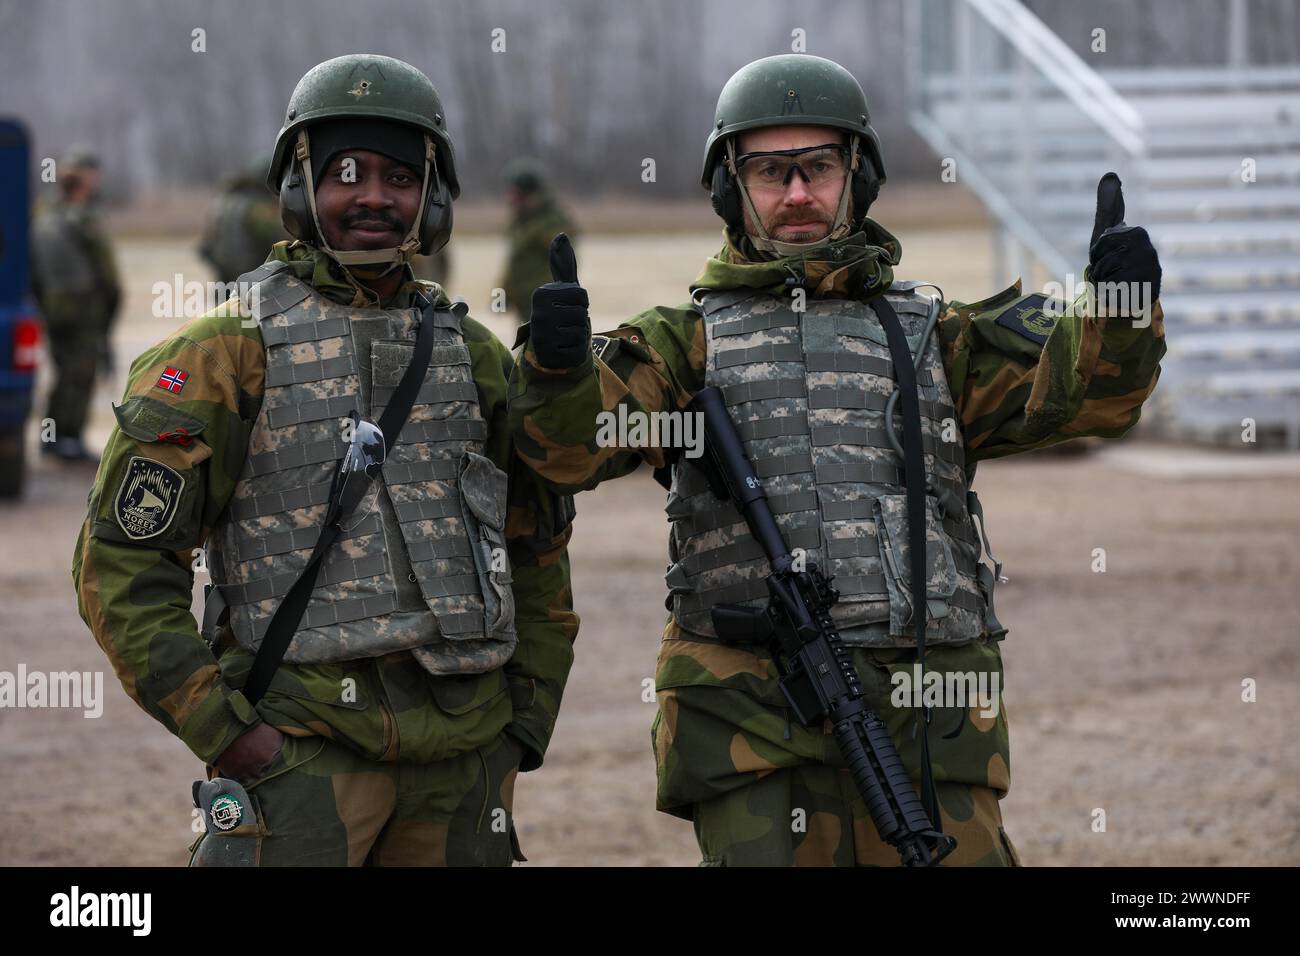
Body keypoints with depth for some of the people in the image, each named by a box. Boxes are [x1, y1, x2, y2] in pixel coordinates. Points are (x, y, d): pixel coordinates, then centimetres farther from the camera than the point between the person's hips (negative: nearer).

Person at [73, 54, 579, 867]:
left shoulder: (475, 356, 13)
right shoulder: (229, 353, -2)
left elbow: (537, 552, 22)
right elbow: (122, 565, -5)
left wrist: (529, 718, 12)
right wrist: (222, 731, -11)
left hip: (466, 749, 5)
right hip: (304, 745, -5)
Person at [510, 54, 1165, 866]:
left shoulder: (934, 337, 18)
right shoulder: (690, 344, 13)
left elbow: (1082, 385, 3)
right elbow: (574, 440, -4)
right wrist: (559, 365, -28)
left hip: (927, 724, 2)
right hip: (755, 727, -2)